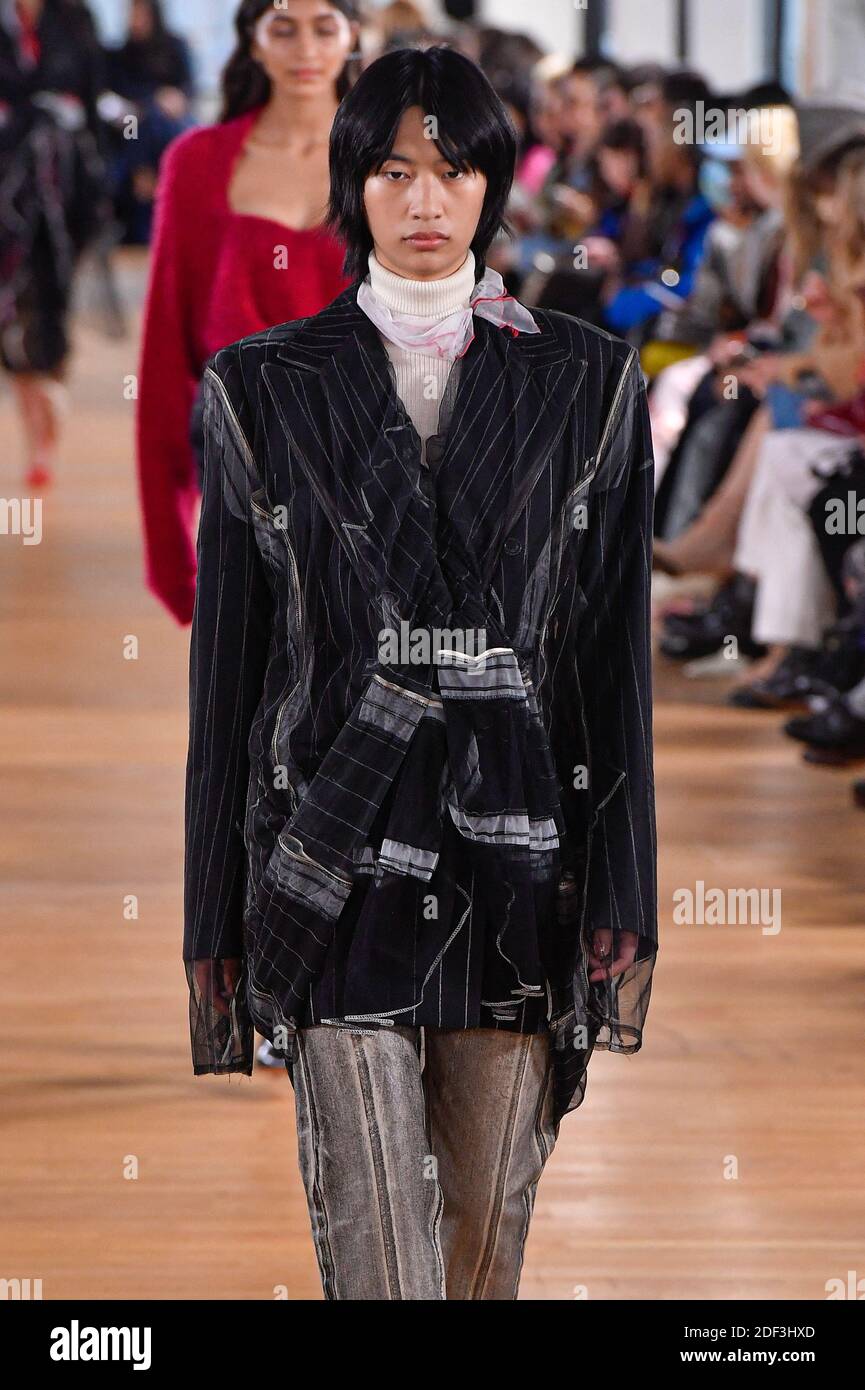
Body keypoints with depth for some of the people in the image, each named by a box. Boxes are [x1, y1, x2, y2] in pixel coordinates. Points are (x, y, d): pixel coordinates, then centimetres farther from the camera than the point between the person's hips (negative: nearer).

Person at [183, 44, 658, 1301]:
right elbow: (227, 659, 6)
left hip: (519, 852, 1)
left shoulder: (587, 383, 6)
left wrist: (623, 903, 0)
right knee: (374, 1245, -7)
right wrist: (217, 918, 4)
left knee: (489, 1233, 6)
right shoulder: (270, 390, 5)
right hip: (341, 855, -1)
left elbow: (617, 650, 5)